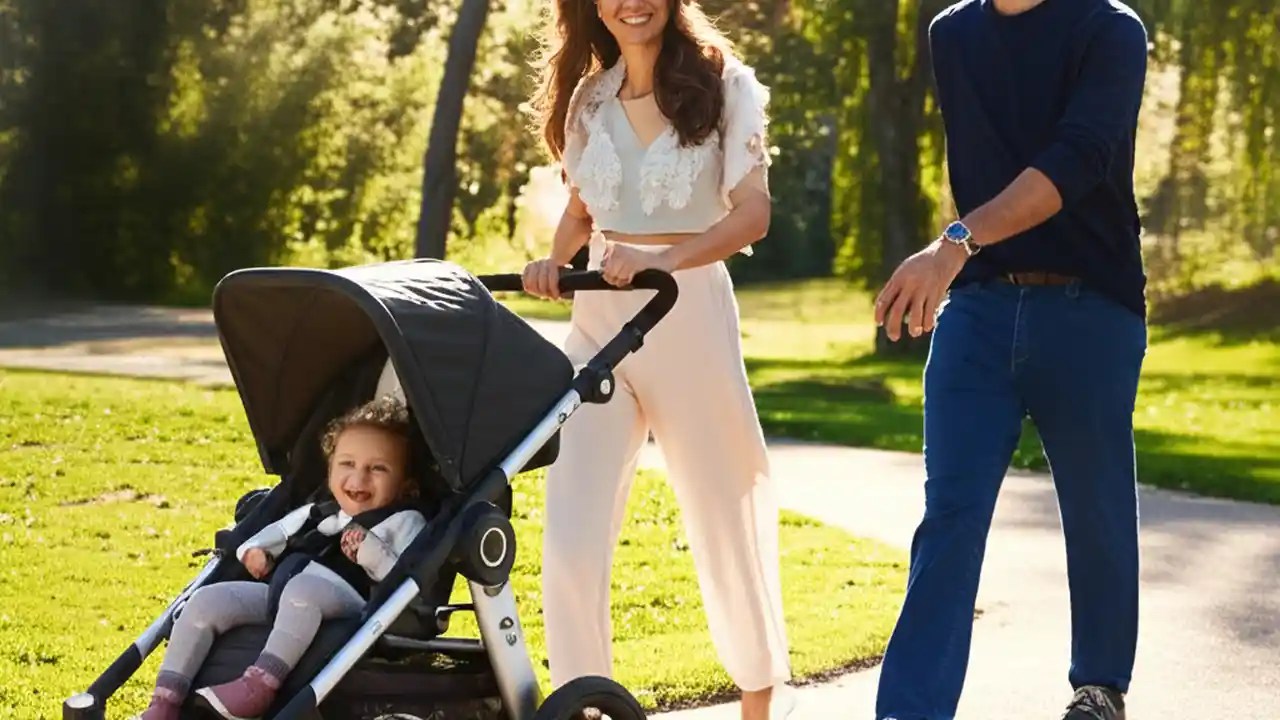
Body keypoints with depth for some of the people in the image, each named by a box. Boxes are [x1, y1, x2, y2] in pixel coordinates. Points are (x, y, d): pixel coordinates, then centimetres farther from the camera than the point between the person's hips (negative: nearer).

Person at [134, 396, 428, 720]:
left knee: (303, 587, -39)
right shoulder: (315, 515, 30)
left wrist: (370, 553, -15)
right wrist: (253, 552, 13)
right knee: (207, 600, -13)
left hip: (344, 595, -6)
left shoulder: (404, 524, 13)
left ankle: (261, 684, -47)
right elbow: (274, 535, 37)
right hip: (278, 591, 6)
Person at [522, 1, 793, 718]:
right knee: (571, 538, -10)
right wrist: (555, 261, -3)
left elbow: (752, 213, -11)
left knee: (725, 510, 10)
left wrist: (661, 258, -26)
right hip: (599, 319, 3)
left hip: (691, 314, -3)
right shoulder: (587, 99, 9)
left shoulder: (724, 85, -3)